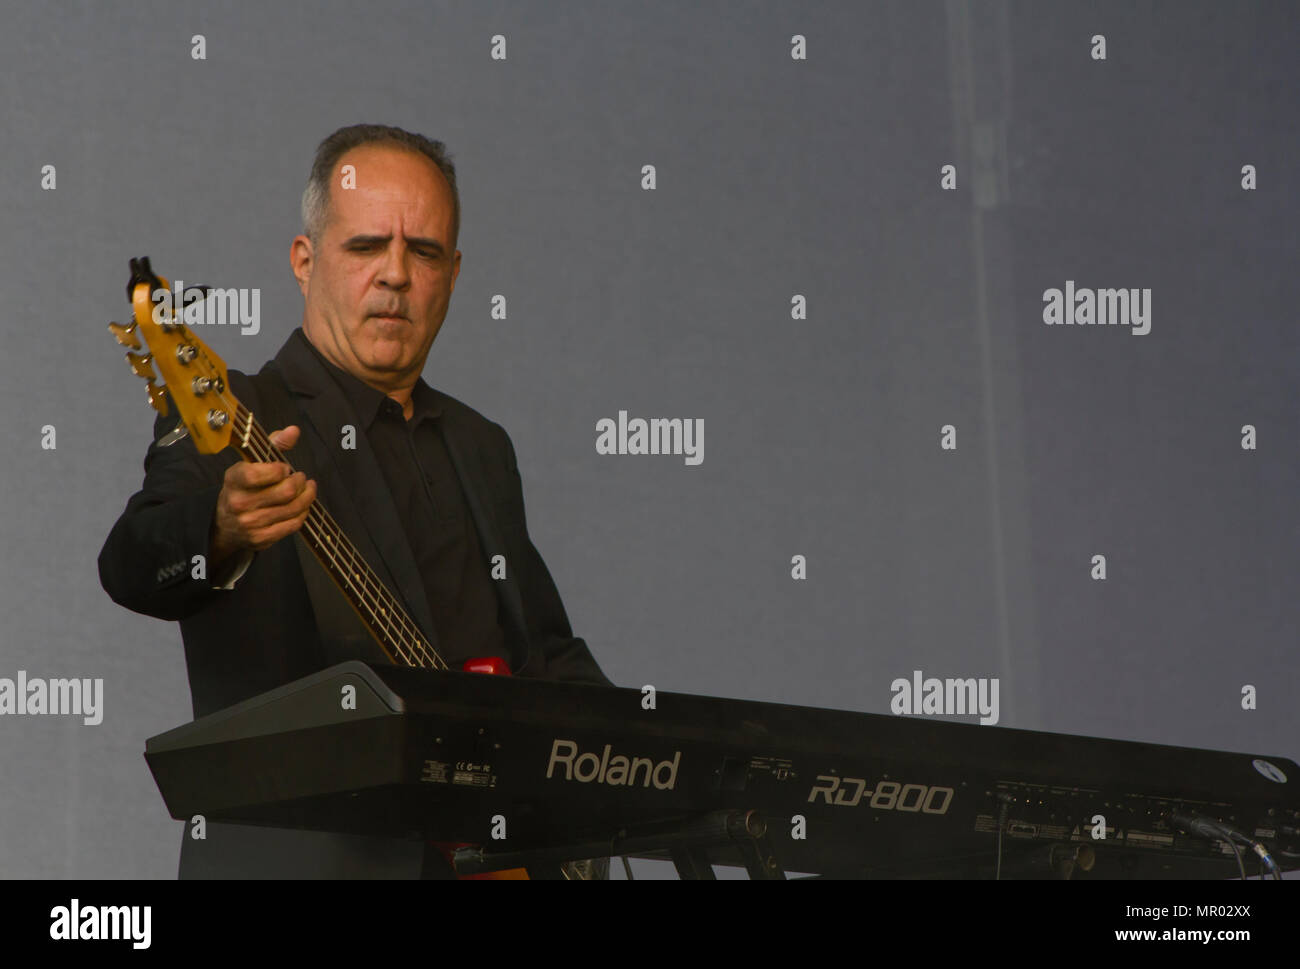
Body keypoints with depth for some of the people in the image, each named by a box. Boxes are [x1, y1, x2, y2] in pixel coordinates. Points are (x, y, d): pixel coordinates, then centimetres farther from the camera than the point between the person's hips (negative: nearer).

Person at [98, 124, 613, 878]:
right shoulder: (234, 426, 2)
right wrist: (224, 531, -37)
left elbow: (548, 652, 30)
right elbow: (136, 569, -16)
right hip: (296, 856, -6)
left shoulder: (482, 449, 23)